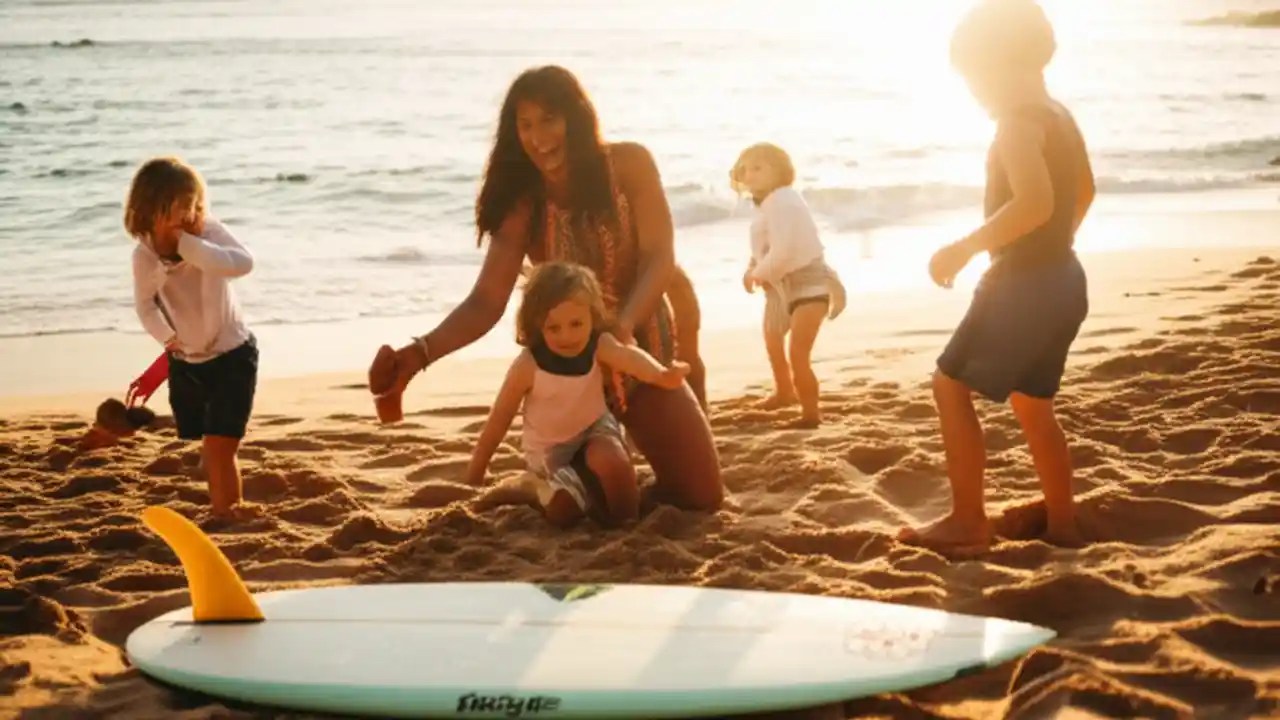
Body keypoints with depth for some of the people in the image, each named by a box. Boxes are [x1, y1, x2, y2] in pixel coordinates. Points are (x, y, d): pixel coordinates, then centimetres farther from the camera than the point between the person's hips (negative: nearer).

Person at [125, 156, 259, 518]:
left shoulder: (210, 233, -23)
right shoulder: (144, 255, -14)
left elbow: (242, 263, -44)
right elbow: (145, 305, 5)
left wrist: (188, 244, -46)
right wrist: (167, 337, -6)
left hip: (232, 355, -4)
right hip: (184, 361, 4)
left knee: (219, 445, -12)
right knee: (209, 445, 19)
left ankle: (225, 511, 2)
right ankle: (225, 507, 42)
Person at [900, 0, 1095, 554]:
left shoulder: (1018, 121, -17)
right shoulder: (1060, 117, 13)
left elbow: (1035, 204, -32)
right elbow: (1082, 192, 29)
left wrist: (964, 248, -26)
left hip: (1025, 282, -10)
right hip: (1060, 279, 10)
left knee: (951, 385, -3)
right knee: (1031, 400, 19)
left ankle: (968, 522, -2)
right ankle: (1062, 523, 23)